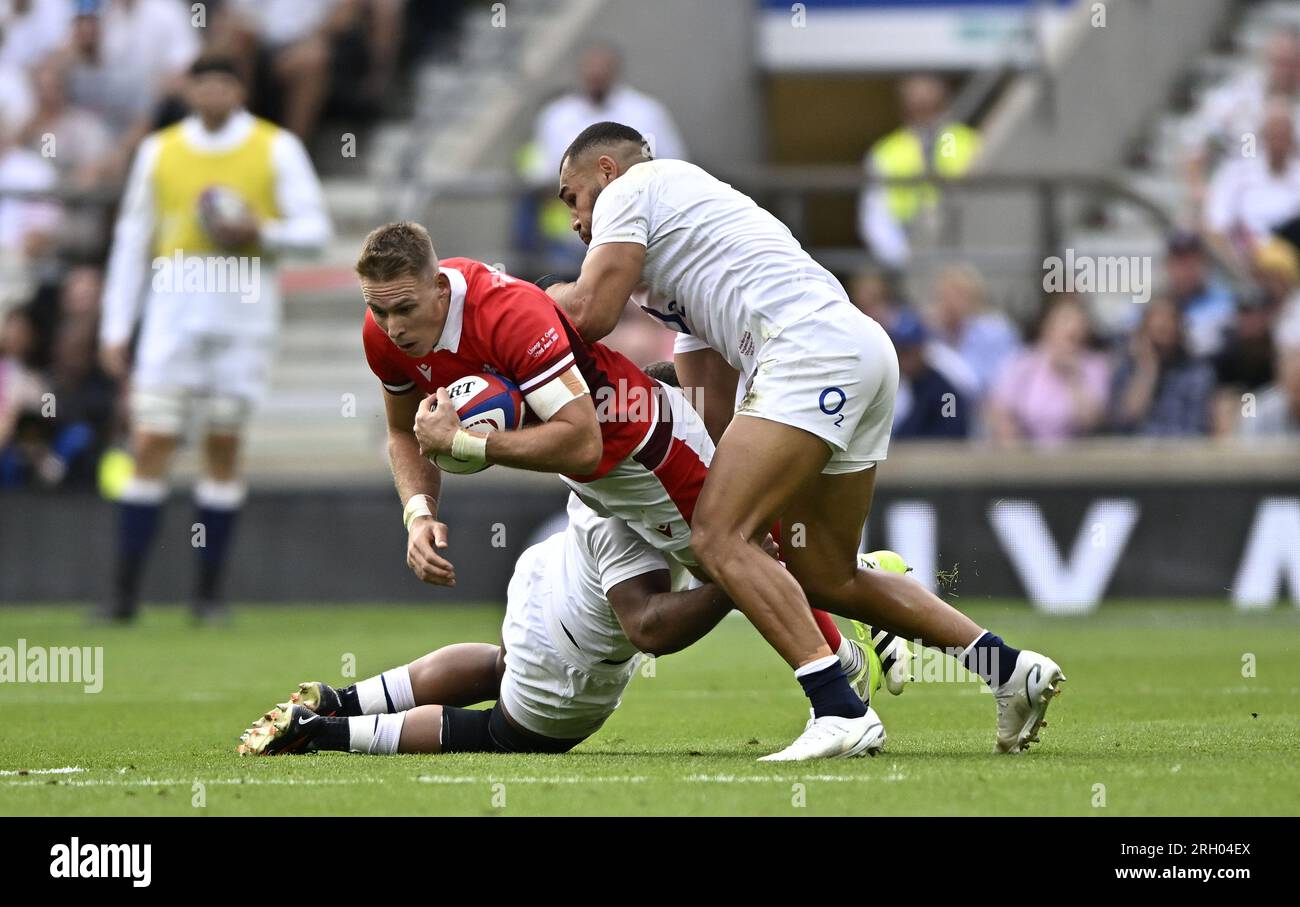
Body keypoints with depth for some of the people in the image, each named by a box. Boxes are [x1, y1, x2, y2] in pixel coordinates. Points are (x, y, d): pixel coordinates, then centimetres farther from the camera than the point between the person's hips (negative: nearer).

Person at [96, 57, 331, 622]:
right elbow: (131, 241, 12)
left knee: (223, 446, 2)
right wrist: (114, 330, 7)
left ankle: (209, 590, 8)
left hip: (245, 308, -1)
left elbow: (315, 229, 3)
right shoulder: (159, 151, 9)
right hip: (174, 304, 1)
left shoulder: (276, 148, 4)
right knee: (150, 444, -7)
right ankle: (125, 590, -5)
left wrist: (262, 232, -17)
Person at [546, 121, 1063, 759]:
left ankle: (838, 709, -24)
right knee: (825, 578, 14)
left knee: (720, 537, -14)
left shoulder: (628, 190, 8)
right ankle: (1009, 668, 12)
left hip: (814, 348, -10)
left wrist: (553, 295, 19)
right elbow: (712, 416, 32)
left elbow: (589, 317, -2)